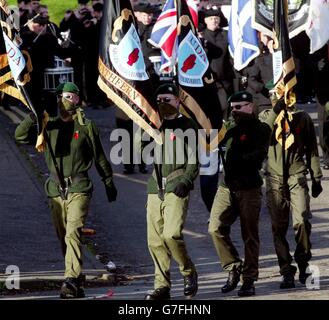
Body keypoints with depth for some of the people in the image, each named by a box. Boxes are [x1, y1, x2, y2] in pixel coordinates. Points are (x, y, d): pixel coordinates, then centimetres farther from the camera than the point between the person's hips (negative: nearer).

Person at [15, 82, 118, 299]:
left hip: (79, 188, -5)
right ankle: (78, 283, 16)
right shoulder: (50, 126, 9)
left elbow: (100, 158, 9)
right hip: (56, 189, 5)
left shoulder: (86, 126, 1)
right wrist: (34, 116, -15)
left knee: (73, 234, -19)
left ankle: (72, 280, -27)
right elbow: (21, 136, 1)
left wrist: (109, 183, 15)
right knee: (64, 238, 8)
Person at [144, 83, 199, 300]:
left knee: (171, 234, -19)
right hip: (156, 188, 6)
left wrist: (185, 181, -17)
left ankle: (189, 273, 2)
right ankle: (162, 286, 5)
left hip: (176, 188, -6)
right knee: (155, 240, 0)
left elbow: (194, 160, -3)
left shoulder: (187, 126, 1)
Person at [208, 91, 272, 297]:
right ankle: (233, 268, 6)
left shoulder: (261, 129, -2)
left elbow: (258, 156, -14)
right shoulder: (230, 127, 16)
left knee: (250, 235, -1)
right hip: (227, 186, 5)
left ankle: (249, 280, 6)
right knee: (216, 228, -8)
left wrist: (235, 159, -23)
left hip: (249, 188, -5)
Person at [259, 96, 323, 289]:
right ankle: (287, 272, 3)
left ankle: (303, 264, 3)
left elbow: (312, 149, 15)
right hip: (275, 178, 1)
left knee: (302, 221, -14)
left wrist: (316, 178, 12)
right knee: (279, 227, -1)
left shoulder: (303, 118, 11)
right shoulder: (267, 116, 10)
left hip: (297, 176, -1)